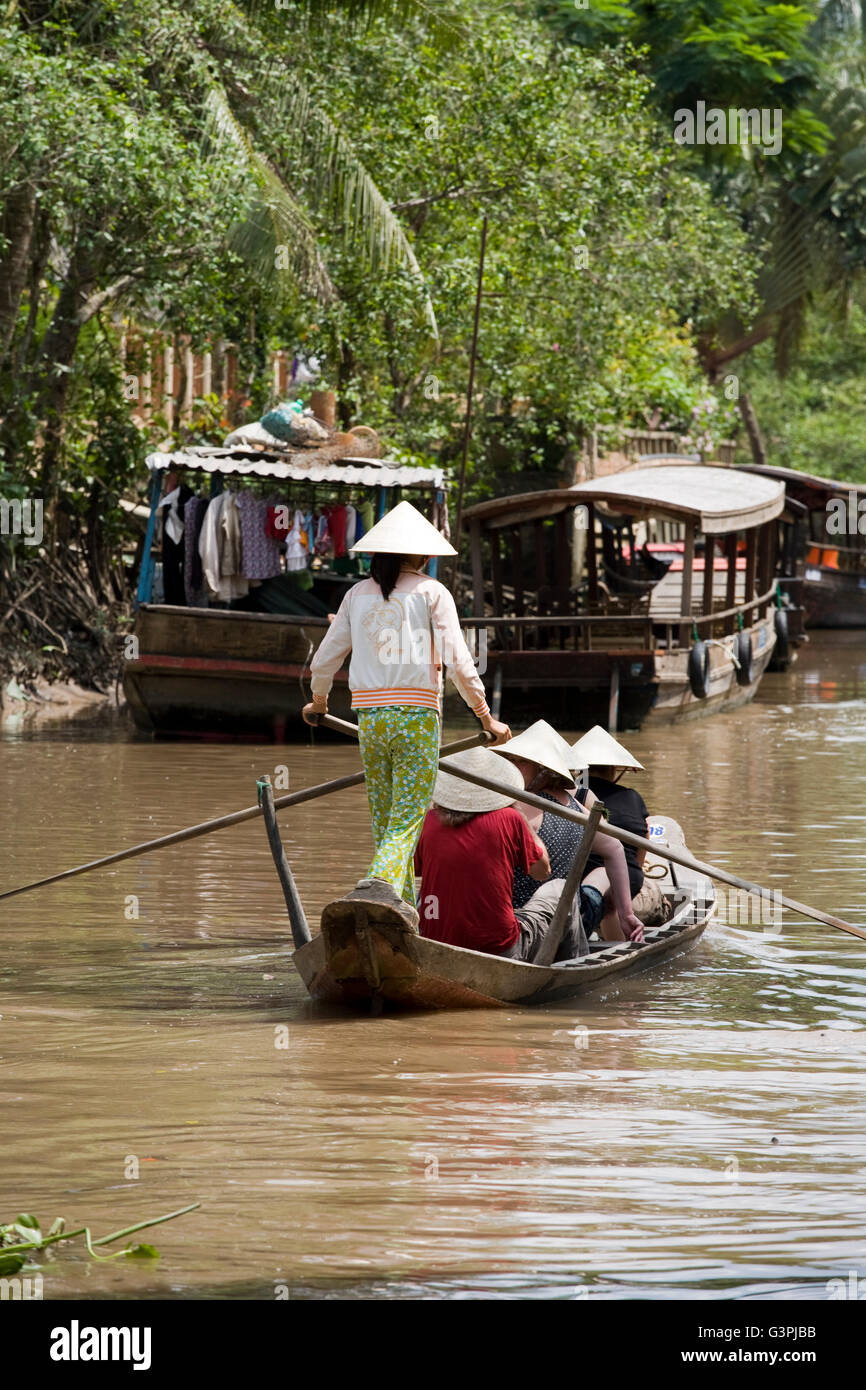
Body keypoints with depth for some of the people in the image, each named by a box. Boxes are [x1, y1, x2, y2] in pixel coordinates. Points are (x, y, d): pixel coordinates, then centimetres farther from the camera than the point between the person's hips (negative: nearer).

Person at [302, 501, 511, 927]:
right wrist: (486, 718, 1)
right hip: (416, 717, -4)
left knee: (384, 817, 14)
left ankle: (404, 902, 18)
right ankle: (383, 881, -33)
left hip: (369, 717, 4)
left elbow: (323, 661, 13)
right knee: (408, 817, -8)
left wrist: (318, 703, 33)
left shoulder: (358, 595, 9)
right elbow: (459, 664, -8)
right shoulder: (431, 593, -2)